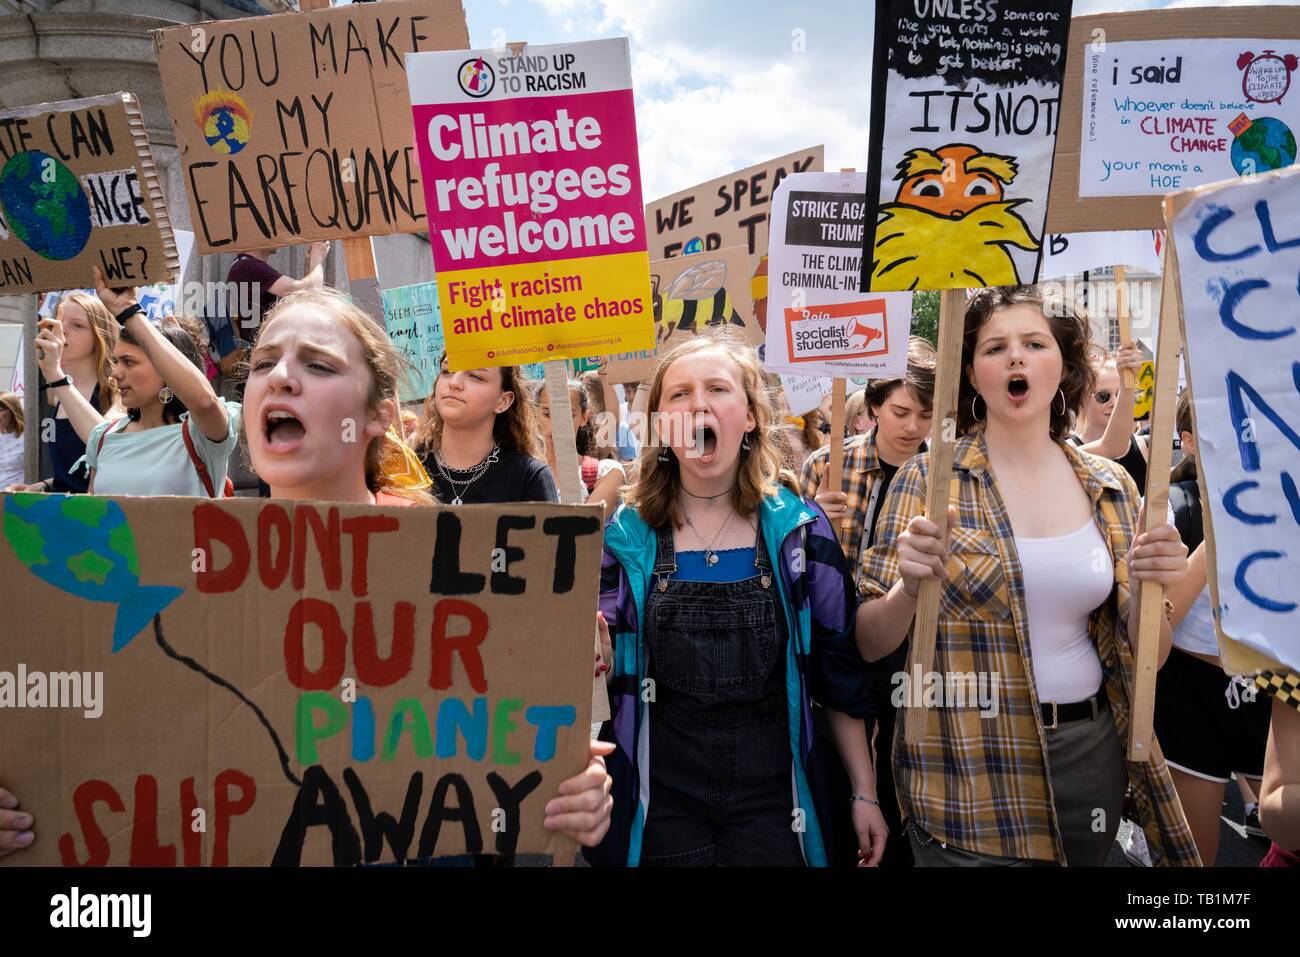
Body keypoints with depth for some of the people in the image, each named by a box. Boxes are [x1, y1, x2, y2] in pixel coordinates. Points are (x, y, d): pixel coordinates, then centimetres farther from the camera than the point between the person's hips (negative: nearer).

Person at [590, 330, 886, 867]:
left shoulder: (800, 528, -3)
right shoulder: (625, 536, -4)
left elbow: (839, 668, 3)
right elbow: (603, 669, 0)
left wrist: (863, 792, 4)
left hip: (771, 801, 0)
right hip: (660, 806, 0)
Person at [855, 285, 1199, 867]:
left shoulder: (1110, 487, 2)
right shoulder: (929, 480, -9)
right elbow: (870, 643, -8)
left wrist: (1150, 589, -16)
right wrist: (909, 587, -28)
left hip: (1091, 752, 4)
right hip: (969, 775, -4)